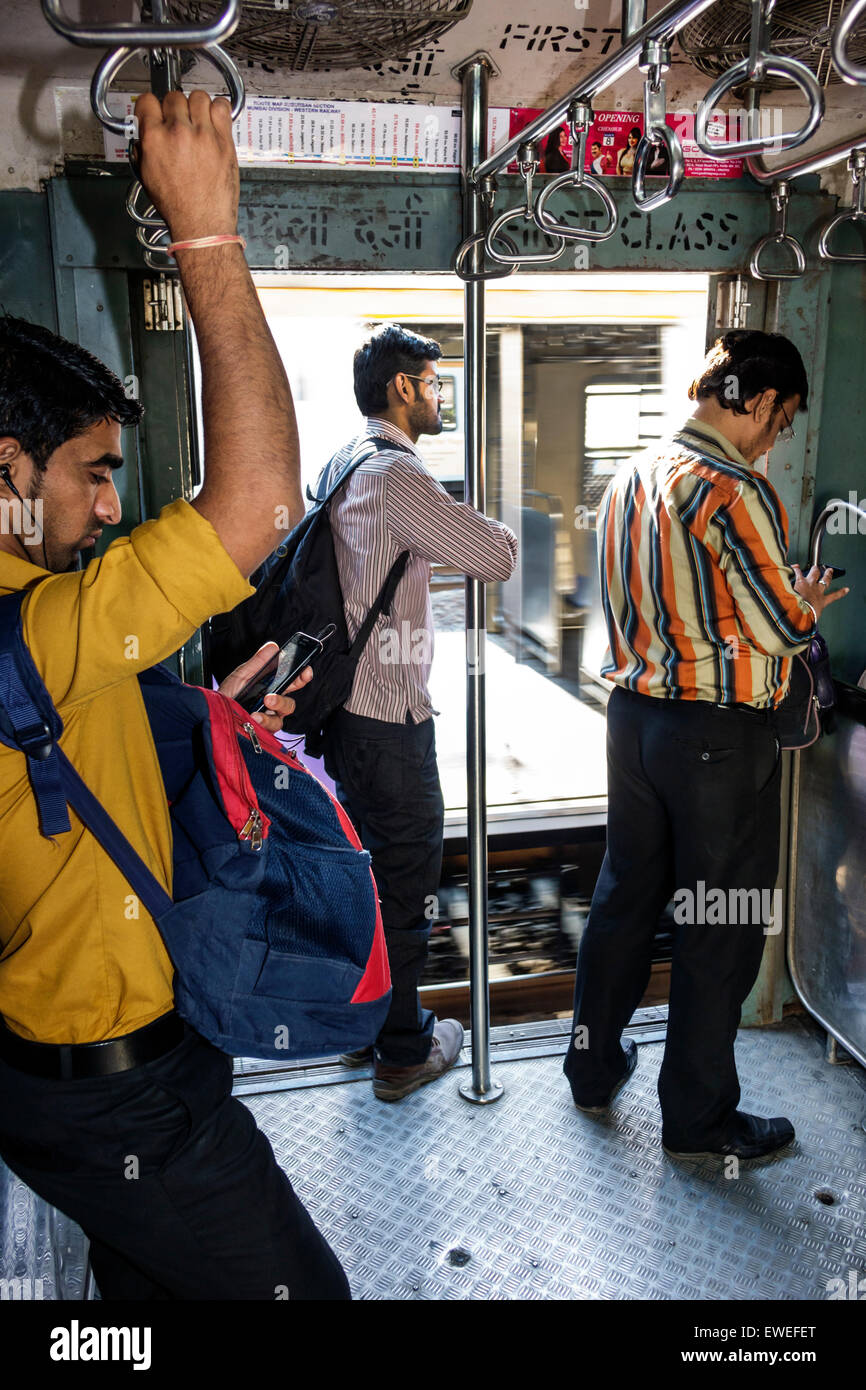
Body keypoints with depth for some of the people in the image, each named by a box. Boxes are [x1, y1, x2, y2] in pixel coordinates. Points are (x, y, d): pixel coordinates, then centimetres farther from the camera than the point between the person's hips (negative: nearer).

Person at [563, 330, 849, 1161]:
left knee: (625, 894, 20)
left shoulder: (630, 477, 7)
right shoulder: (734, 492, -18)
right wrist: (808, 607, 7)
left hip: (634, 712, 8)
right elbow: (780, 627, -16)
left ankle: (594, 1066, 36)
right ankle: (699, 1116, 22)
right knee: (720, 928, 7)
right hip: (718, 734, -8)